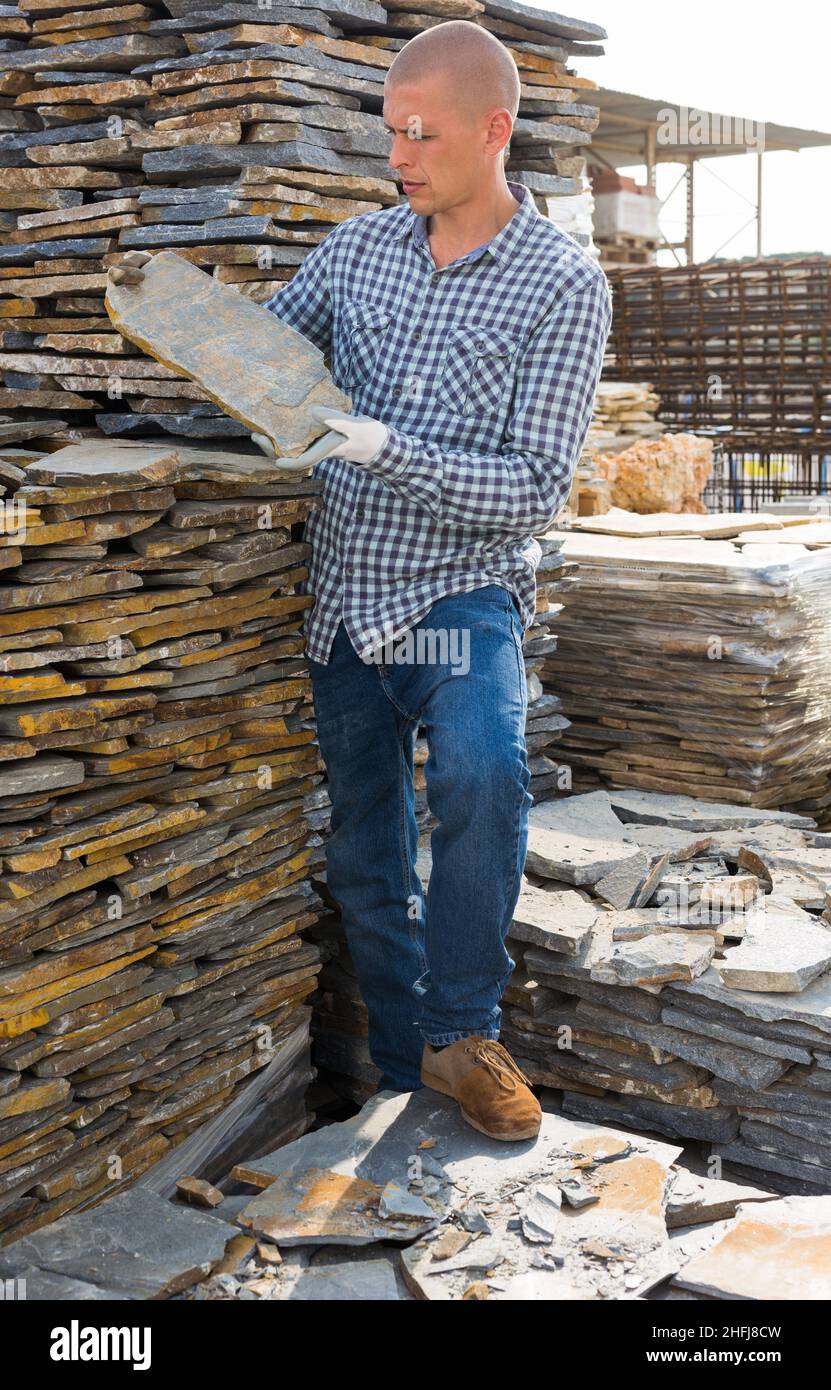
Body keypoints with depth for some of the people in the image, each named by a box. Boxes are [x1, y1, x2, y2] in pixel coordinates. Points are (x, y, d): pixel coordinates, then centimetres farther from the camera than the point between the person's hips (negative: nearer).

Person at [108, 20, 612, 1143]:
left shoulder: (563, 284, -8)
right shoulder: (357, 247, 6)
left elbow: (534, 490, -14)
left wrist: (387, 451, -24)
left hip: (461, 596, -4)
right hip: (345, 593, 5)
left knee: (482, 772, -32)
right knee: (363, 861, 9)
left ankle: (462, 1031, -10)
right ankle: (408, 1077, 28)